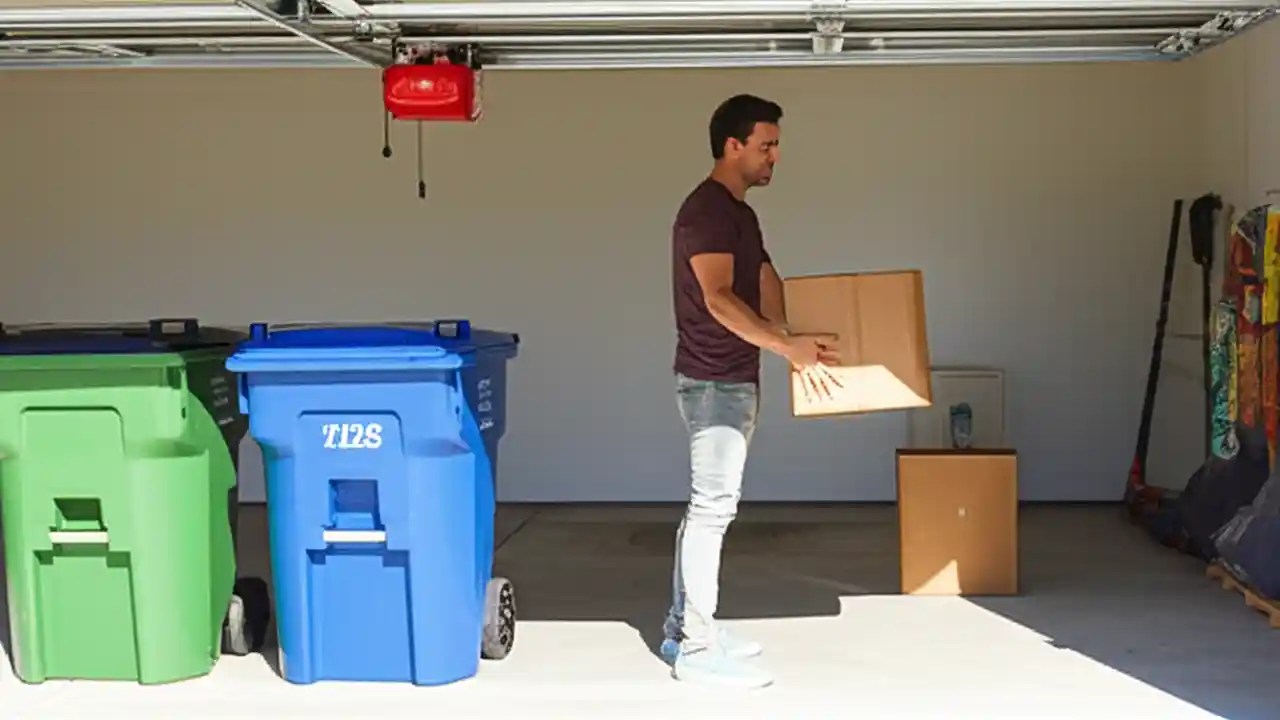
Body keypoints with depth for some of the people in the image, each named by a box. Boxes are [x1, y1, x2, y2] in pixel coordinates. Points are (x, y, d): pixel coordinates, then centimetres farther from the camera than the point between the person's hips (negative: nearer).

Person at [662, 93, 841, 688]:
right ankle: (697, 648, -3)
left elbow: (766, 291, 19)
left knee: (708, 505, 14)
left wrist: (801, 343, 12)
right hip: (713, 381, -10)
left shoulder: (740, 213, 16)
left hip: (733, 378, 10)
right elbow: (718, 299, -28)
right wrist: (787, 347, -35)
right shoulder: (706, 210, -16)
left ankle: (683, 627, 22)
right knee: (712, 507, -8)